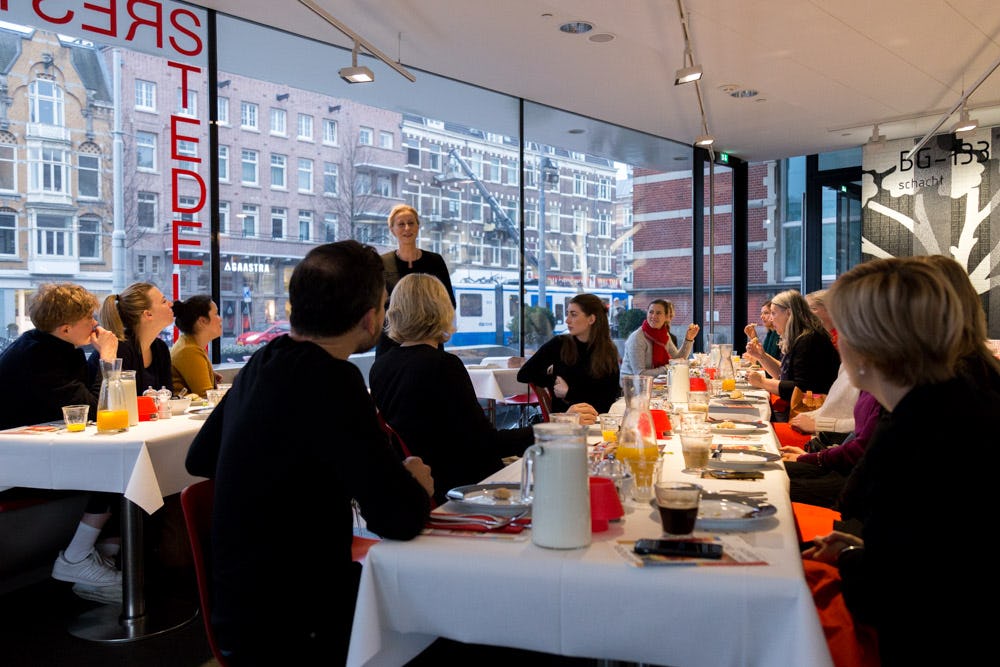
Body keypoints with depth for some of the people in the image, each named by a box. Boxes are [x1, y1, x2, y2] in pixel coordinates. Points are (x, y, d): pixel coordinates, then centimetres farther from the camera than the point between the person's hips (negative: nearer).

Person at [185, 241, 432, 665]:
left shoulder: (263, 363, 2)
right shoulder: (329, 381, -24)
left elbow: (199, 459, 16)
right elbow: (398, 519, -28)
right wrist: (417, 485, -4)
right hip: (285, 631, -8)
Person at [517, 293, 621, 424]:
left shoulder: (608, 352, 2)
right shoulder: (559, 345, 2)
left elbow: (609, 398, -1)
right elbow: (523, 374, 4)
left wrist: (570, 393, -7)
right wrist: (553, 381, -6)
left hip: (596, 419, 1)